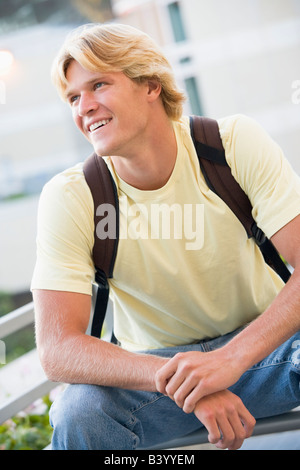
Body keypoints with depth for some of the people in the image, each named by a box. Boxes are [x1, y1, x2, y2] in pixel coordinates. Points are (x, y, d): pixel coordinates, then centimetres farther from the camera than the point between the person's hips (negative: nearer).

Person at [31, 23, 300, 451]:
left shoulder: (236, 142, -14)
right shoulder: (68, 199, -14)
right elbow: (57, 350, -21)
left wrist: (231, 358, -36)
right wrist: (181, 384, -37)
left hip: (263, 340, 0)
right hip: (153, 365, 1)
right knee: (77, 416, -28)